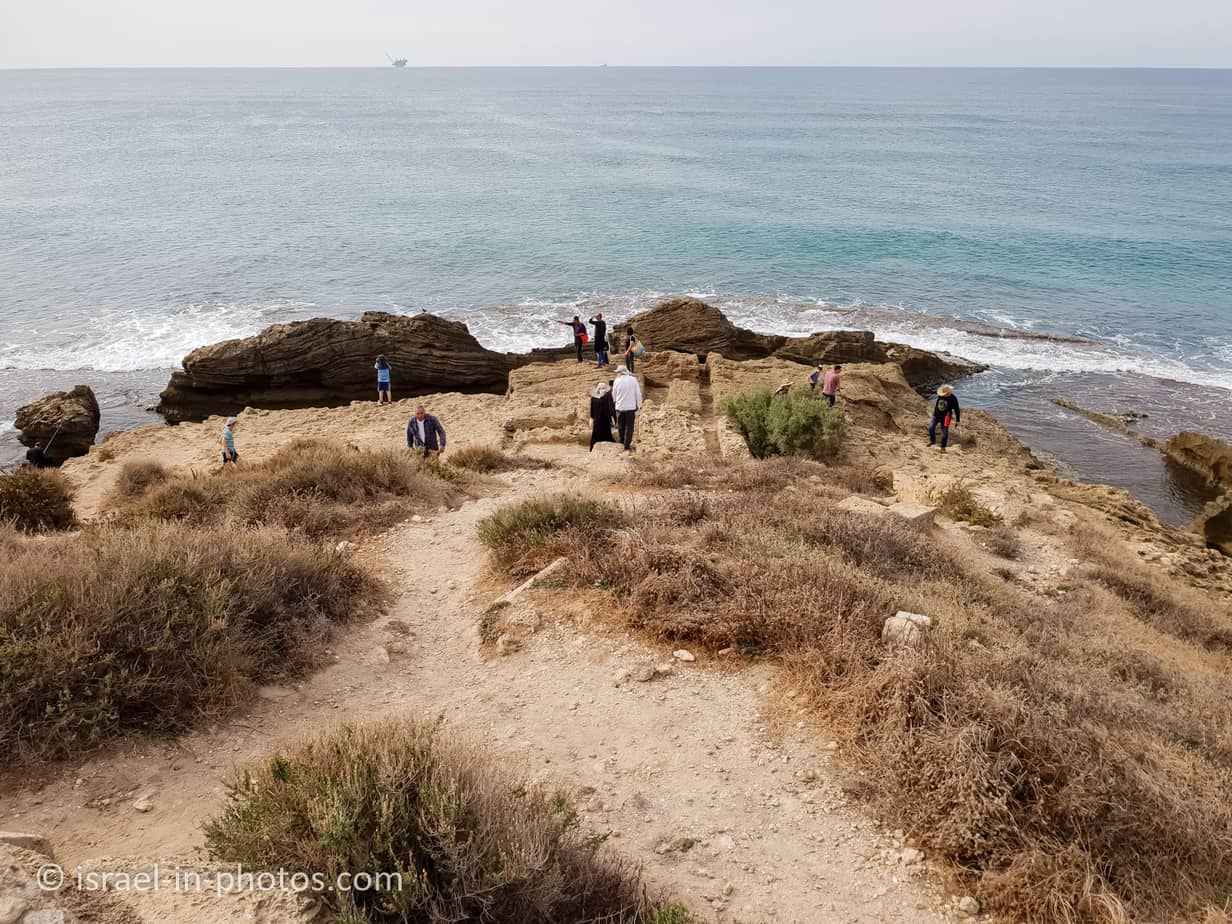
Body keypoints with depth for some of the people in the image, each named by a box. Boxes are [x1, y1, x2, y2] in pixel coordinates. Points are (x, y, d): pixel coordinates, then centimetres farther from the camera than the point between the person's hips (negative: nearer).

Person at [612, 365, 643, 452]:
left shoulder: (617, 381, -4)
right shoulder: (633, 380, -6)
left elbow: (614, 394, 8)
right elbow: (638, 394, -3)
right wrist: (639, 405, 7)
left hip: (619, 407, 1)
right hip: (631, 407, -1)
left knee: (621, 427, 16)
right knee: (629, 427, 3)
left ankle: (622, 443, 26)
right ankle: (627, 446, 0)